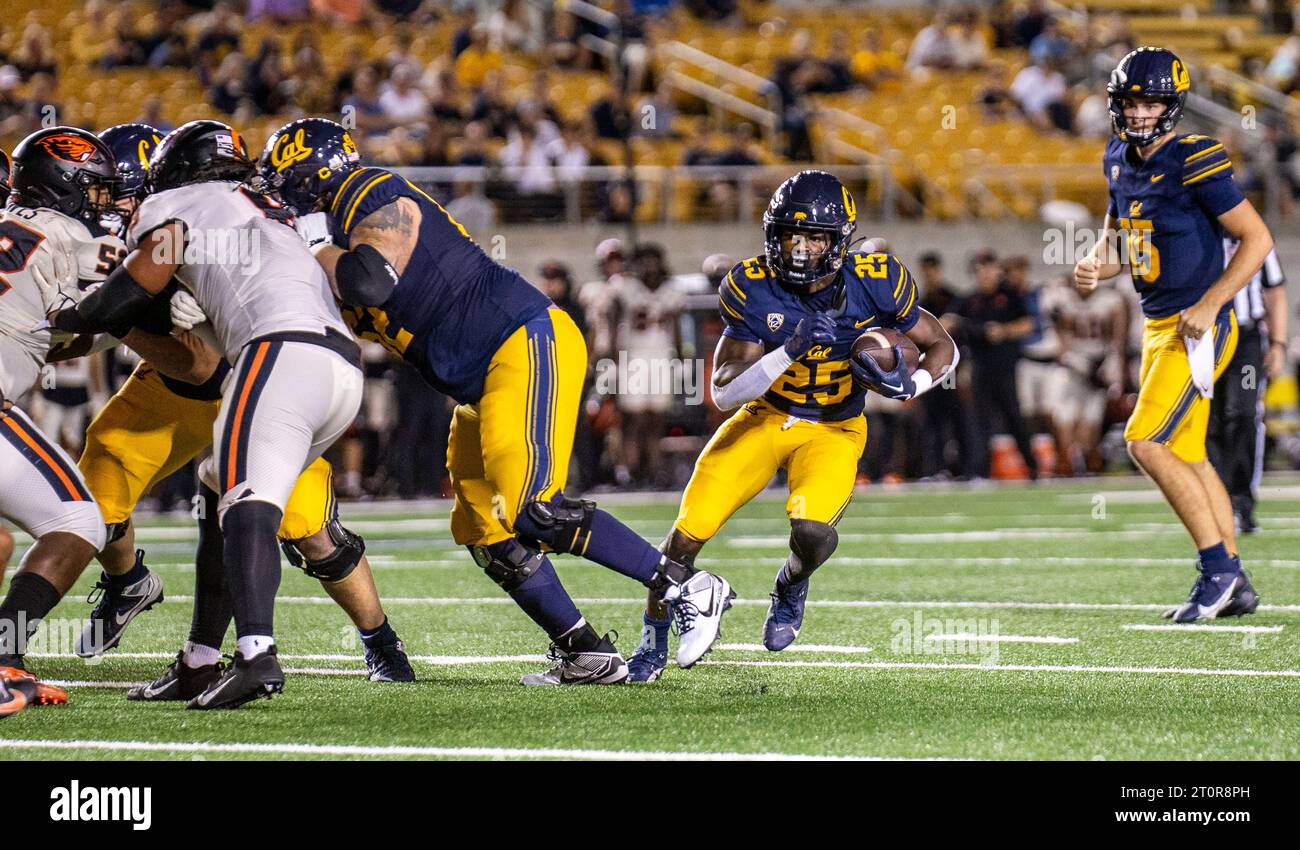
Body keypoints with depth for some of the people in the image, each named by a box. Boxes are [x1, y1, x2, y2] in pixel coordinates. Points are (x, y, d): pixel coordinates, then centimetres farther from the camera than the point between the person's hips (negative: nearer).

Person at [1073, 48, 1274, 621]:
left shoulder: (1193, 163, -17)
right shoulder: (1120, 161, 7)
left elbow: (1257, 238, -15)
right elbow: (1117, 238, 21)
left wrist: (1209, 305, -20)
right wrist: (1096, 267, -2)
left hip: (1198, 327, -9)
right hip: (1158, 326, 9)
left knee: (1146, 443, -16)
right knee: (1185, 456, 12)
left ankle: (1217, 567, -6)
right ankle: (1234, 587, 20)